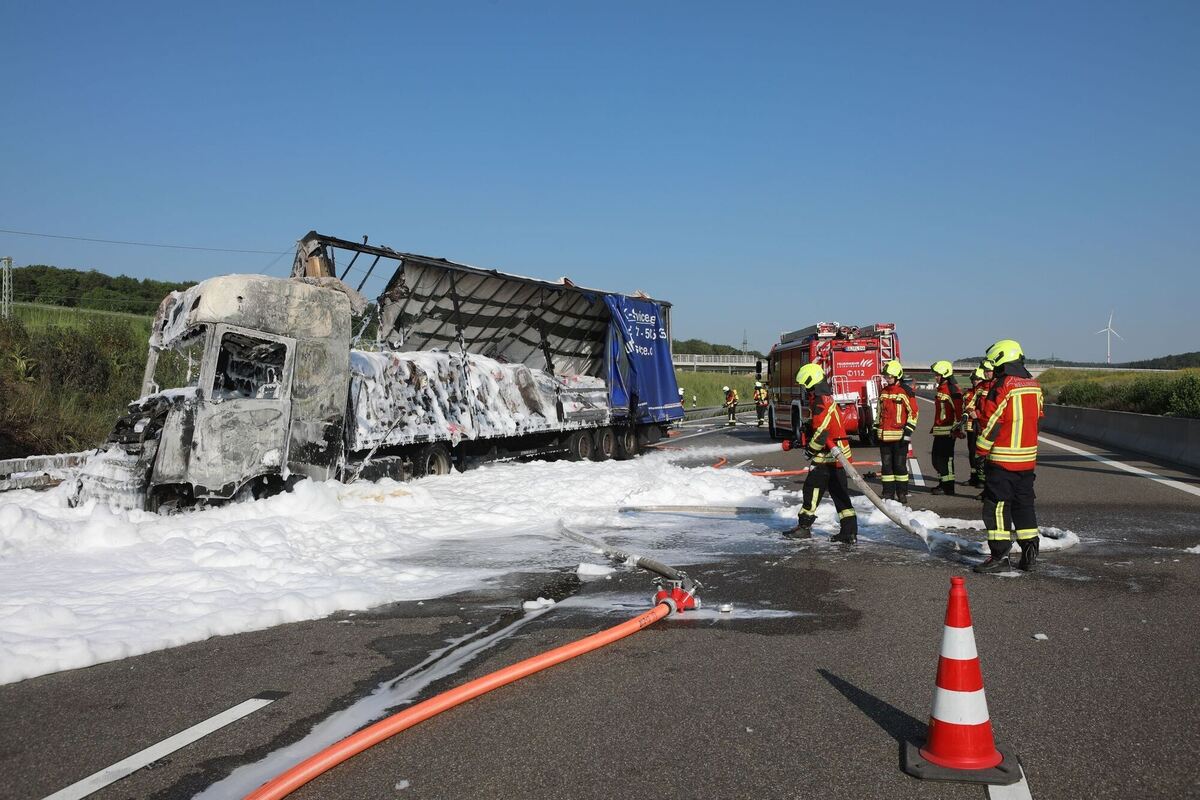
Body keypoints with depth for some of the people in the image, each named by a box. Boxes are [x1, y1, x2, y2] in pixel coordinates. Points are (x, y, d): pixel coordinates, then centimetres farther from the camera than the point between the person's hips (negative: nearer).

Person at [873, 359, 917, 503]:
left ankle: (902, 493, 8)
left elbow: (914, 412, -8)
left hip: (899, 436, -6)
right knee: (886, 465, 8)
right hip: (884, 435, 6)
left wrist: (908, 430, -14)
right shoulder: (884, 391, 14)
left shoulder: (905, 391, -7)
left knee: (900, 465, -1)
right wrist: (876, 429, 18)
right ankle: (888, 493, 14)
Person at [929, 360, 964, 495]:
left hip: (947, 431, -10)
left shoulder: (952, 390, -14)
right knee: (937, 458, 15)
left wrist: (956, 428, -24)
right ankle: (943, 483, 25)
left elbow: (959, 410, -22)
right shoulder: (941, 389, 18)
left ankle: (948, 487, 0)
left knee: (944, 458, -6)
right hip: (939, 431, 10)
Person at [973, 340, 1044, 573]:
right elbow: (1036, 418, 16)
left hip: (1002, 459, -8)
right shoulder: (1034, 386, 9)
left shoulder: (1002, 386, -15)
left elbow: (992, 422, -14)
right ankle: (1029, 554, 17)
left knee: (996, 507, -2)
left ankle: (999, 556, -3)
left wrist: (981, 450, -6)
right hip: (1028, 458, 8)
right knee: (1024, 504, 15)